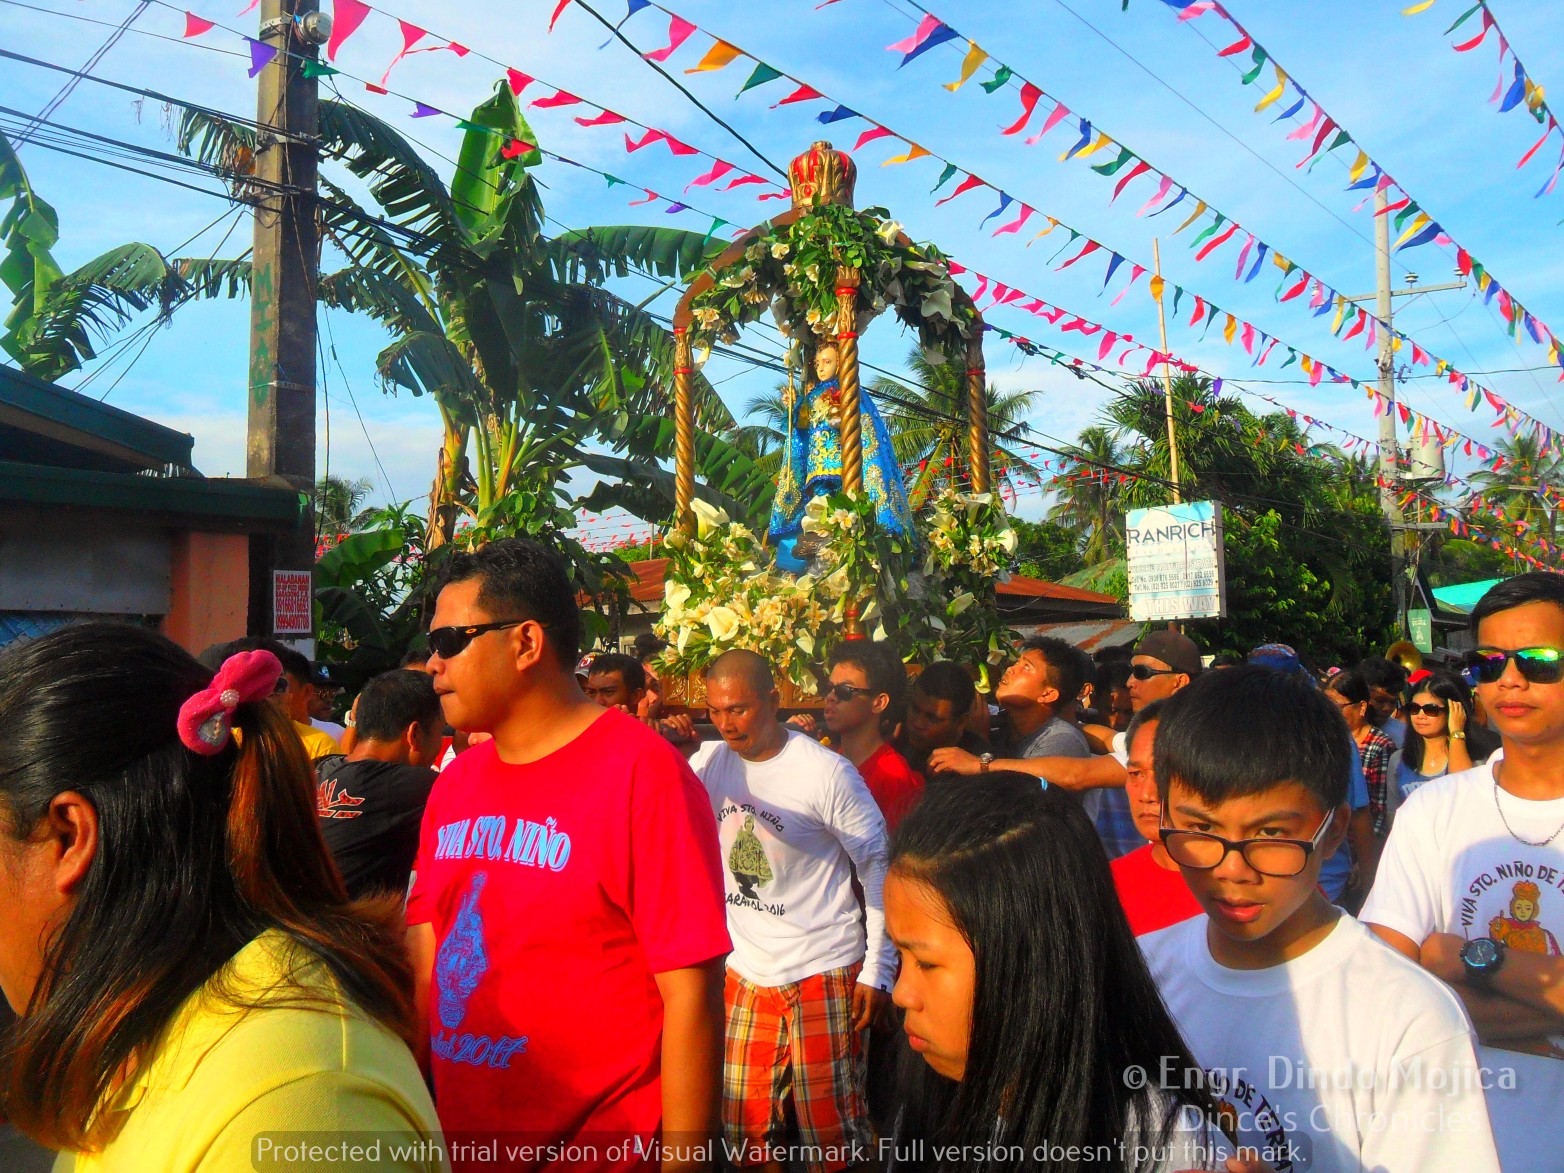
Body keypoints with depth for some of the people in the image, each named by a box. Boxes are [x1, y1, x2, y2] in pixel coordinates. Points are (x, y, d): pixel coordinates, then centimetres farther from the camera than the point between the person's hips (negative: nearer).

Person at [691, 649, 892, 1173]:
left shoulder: (825, 771, -15)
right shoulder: (708, 761, 0)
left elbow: (879, 865, -9)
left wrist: (878, 968, -10)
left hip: (822, 974, -5)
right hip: (743, 972, 5)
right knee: (746, 1129, 14)